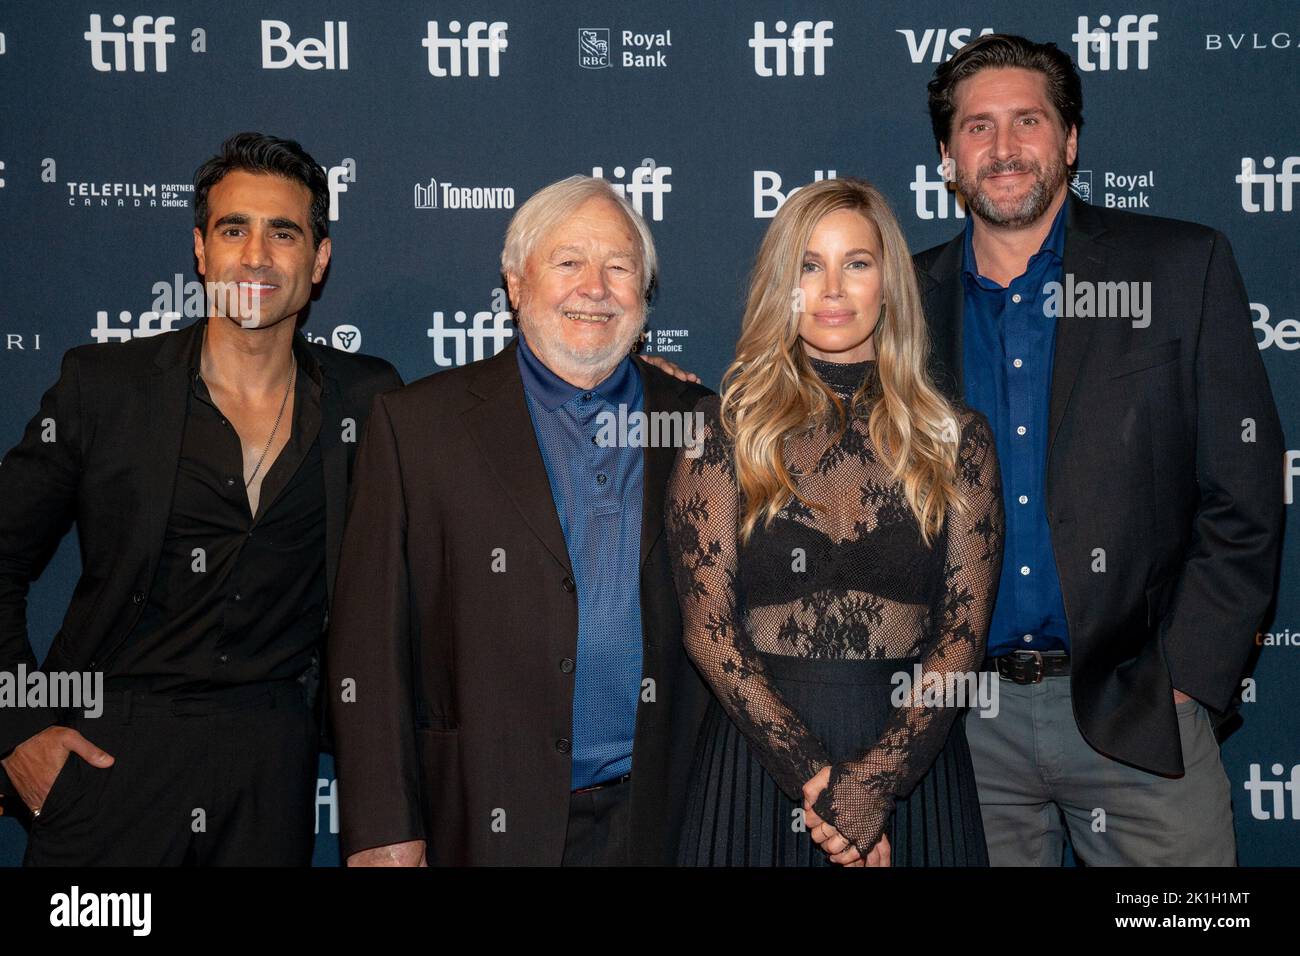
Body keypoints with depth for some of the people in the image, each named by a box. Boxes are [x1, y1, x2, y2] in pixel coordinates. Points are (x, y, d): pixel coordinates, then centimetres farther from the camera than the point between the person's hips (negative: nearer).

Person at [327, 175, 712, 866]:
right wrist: (383, 831, -8)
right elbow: (368, 642, -5)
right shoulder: (416, 422, -2)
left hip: (658, 823, 2)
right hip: (486, 825, -2)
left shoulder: (696, 420, 4)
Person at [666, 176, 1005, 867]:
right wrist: (811, 774, -14)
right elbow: (708, 627, -6)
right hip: (755, 763, -1)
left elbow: (963, 634, -2)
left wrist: (876, 777, -15)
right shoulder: (725, 429, -1)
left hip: (912, 767, 1)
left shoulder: (956, 439, 3)